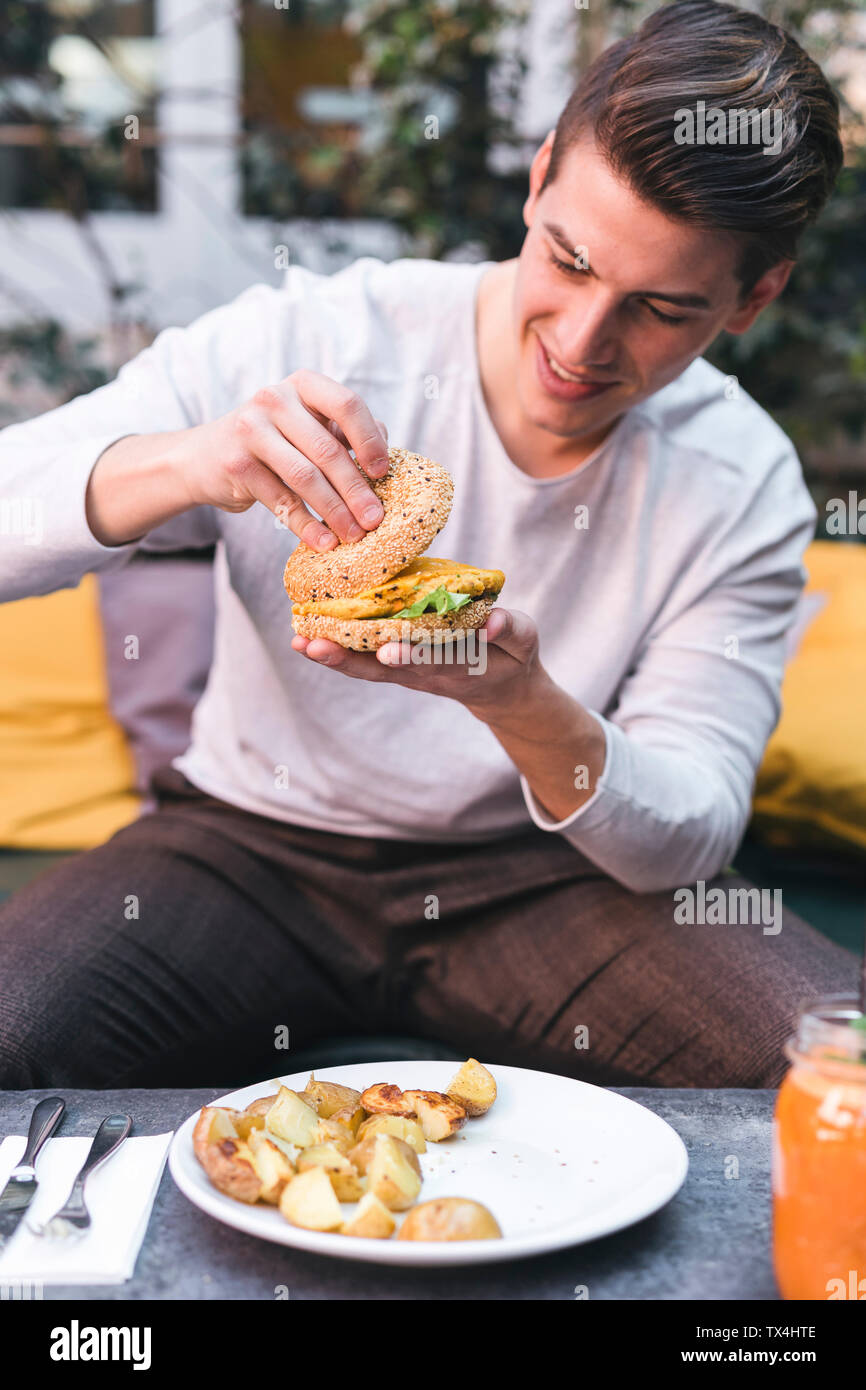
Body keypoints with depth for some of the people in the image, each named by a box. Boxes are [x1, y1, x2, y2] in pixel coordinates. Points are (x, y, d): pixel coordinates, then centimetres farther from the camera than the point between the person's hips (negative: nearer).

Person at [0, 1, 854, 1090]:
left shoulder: (745, 489, -8)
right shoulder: (301, 344, -13)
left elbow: (686, 845, -11)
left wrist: (520, 705, -32)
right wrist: (184, 463, -36)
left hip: (538, 876, 2)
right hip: (257, 841, 0)